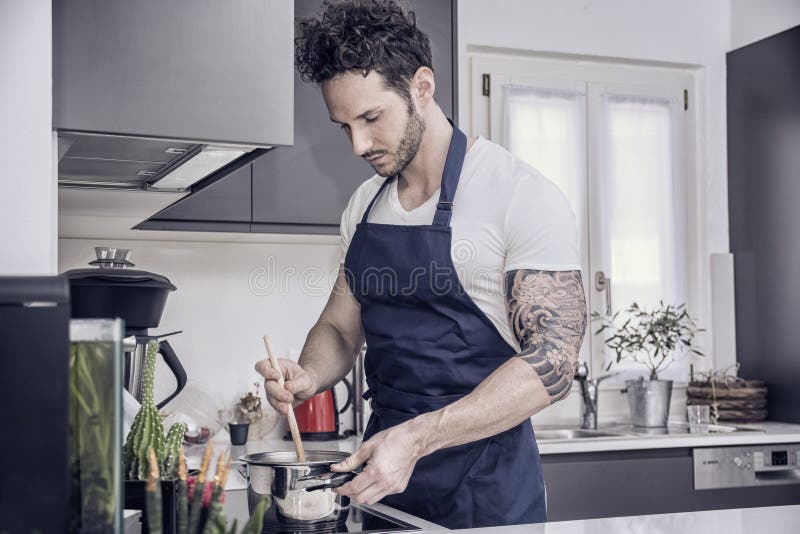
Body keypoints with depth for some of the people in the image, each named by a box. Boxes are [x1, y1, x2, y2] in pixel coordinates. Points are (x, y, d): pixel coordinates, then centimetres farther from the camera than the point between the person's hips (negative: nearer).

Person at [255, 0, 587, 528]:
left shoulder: (522, 196, -14)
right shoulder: (364, 204, 7)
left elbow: (552, 363, -19)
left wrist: (417, 437, -28)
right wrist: (307, 377, -9)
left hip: (486, 485, -6)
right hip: (382, 467, 6)